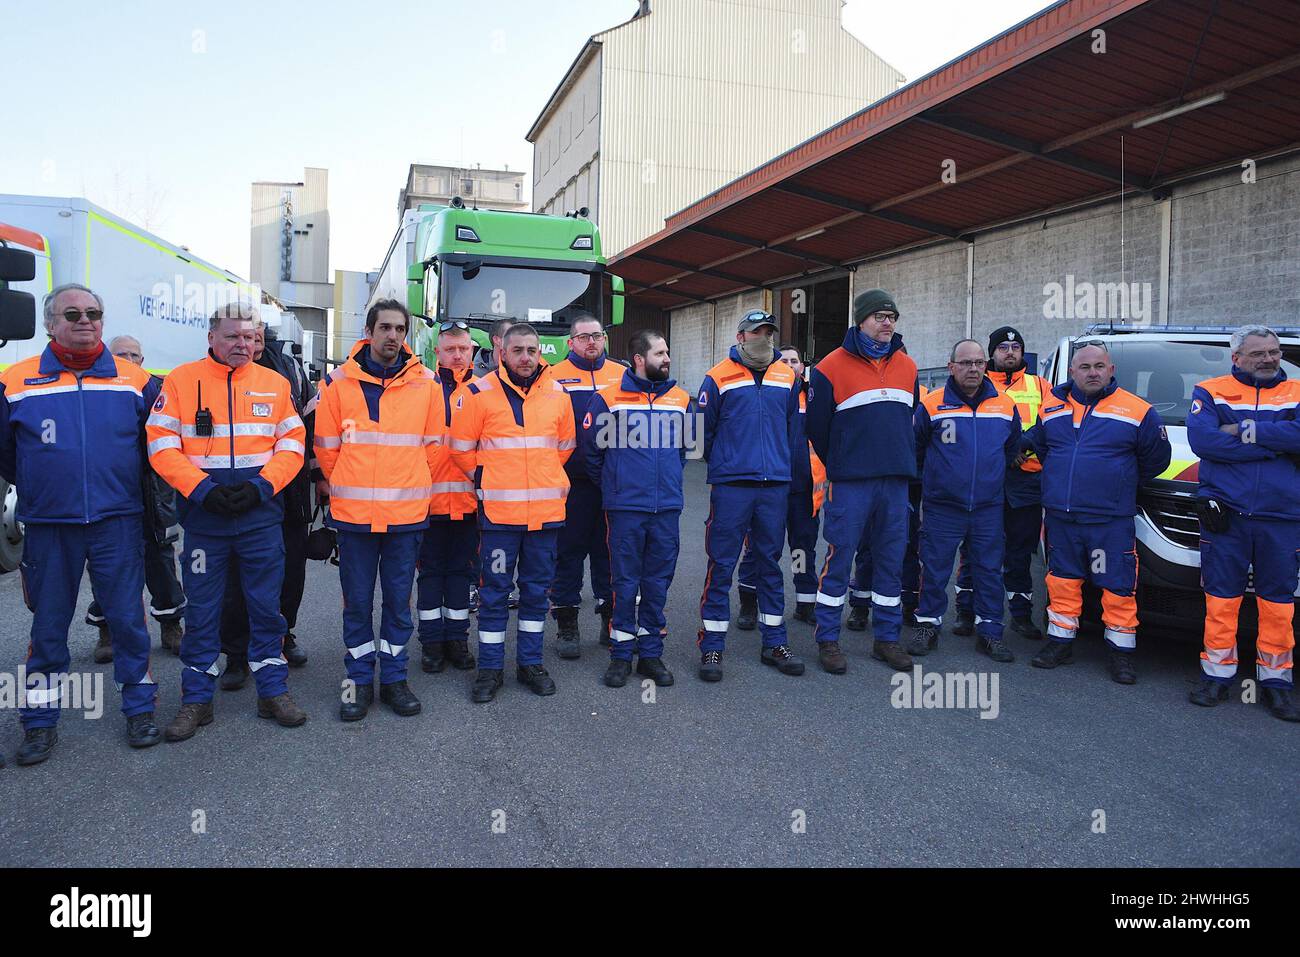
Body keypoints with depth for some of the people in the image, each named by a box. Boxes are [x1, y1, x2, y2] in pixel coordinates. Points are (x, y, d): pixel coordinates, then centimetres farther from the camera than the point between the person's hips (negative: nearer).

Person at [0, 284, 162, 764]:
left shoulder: (136, 380, 1)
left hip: (118, 522, 0)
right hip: (48, 527, 0)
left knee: (128, 618, 5)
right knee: (48, 626, 11)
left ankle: (139, 709, 19)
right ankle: (40, 721, 25)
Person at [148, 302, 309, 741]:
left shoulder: (275, 383, 6)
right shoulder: (181, 380, 2)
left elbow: (292, 444, 3)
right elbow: (162, 445, -4)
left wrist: (260, 486, -12)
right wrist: (203, 490, -15)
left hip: (261, 515, 1)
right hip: (203, 516, -1)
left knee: (266, 605, 7)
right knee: (201, 610, 8)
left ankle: (274, 690, 19)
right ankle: (196, 698, 20)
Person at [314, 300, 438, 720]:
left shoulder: (425, 383, 2)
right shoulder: (340, 381, 0)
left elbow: (432, 446, 8)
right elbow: (326, 447, 6)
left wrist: (410, 486, 9)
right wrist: (346, 487, 10)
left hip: (407, 512, 1)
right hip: (353, 512, 0)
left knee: (398, 600, 10)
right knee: (357, 601, 8)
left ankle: (394, 677, 23)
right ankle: (359, 680, 21)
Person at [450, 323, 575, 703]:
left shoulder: (557, 393, 6)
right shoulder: (479, 393, -4)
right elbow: (461, 448, 2)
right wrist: (486, 480, 7)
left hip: (546, 510, 3)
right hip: (498, 511, -3)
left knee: (536, 589, 12)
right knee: (494, 591, 4)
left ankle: (530, 662, 25)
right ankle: (490, 668, 16)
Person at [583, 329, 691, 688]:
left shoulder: (680, 400, 9)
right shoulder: (608, 399, -4)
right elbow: (590, 449, 4)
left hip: (667, 509, 3)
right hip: (625, 509, -3)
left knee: (658, 582, 9)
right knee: (625, 583, 3)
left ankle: (651, 653, 20)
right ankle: (621, 655, 15)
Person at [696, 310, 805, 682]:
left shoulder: (788, 378, 10)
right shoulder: (718, 378, -1)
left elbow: (795, 429, 14)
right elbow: (705, 430, 2)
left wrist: (783, 466, 11)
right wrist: (722, 464, 9)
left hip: (776, 487, 4)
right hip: (730, 487, -3)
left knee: (770, 563, 12)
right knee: (721, 566, -1)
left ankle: (775, 642, 22)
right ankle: (712, 647, 8)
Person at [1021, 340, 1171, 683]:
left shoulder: (1138, 411, -2)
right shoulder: (1052, 408, 7)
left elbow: (1156, 459, 6)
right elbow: (1036, 446, 23)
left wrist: (1123, 484, 10)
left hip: (1111, 520, -3)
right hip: (1060, 517, 3)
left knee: (1118, 587, -1)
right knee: (1062, 582, 10)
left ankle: (1121, 652, 12)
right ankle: (1060, 642, 21)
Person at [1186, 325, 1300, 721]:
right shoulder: (1211, 391, 6)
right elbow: (1203, 440, -12)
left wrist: (1245, 430, -13)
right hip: (1226, 513, -1)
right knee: (1221, 599, 3)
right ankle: (1217, 674, 14)